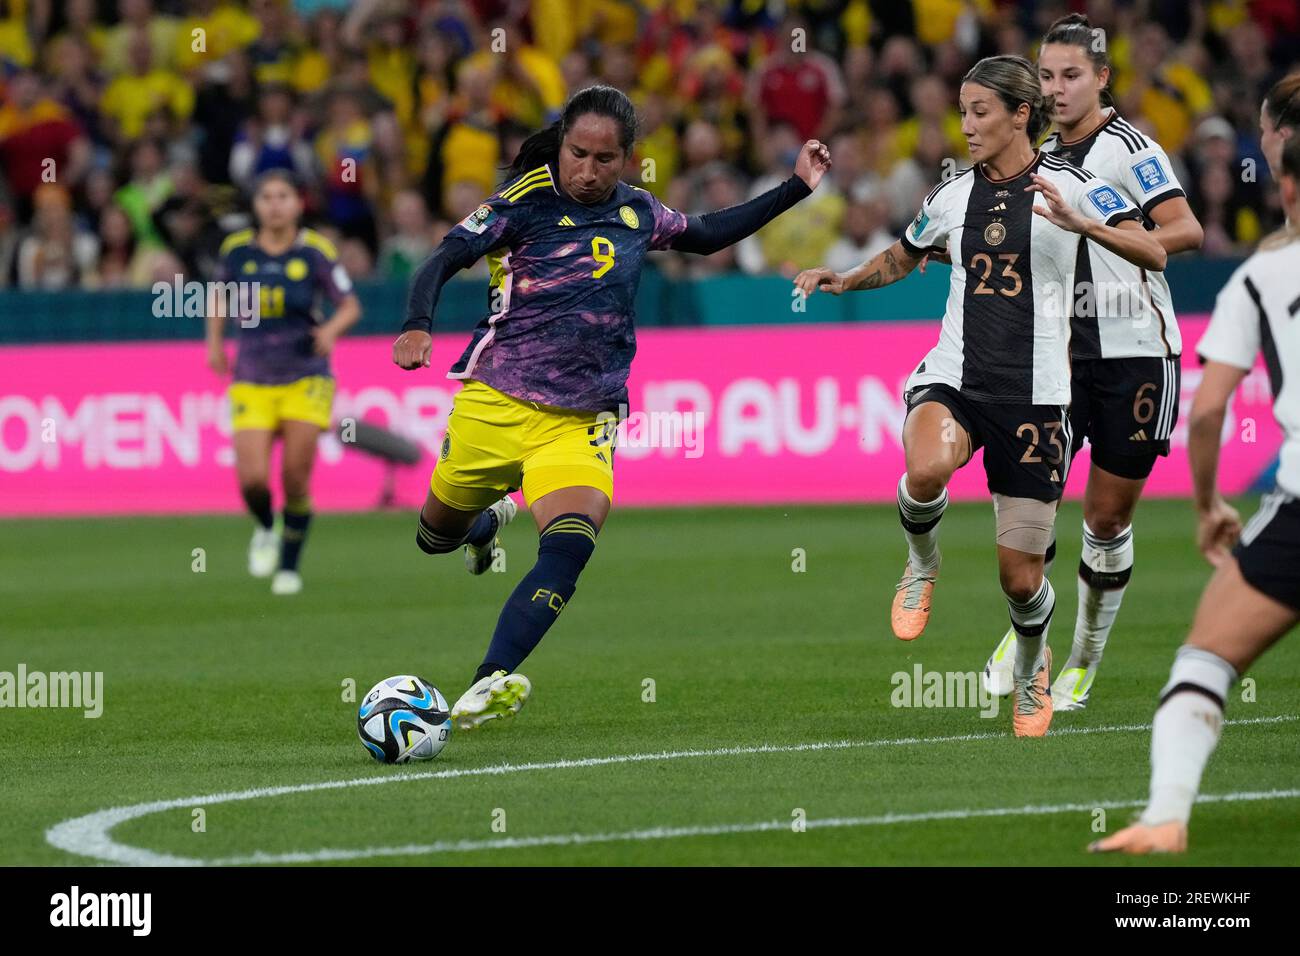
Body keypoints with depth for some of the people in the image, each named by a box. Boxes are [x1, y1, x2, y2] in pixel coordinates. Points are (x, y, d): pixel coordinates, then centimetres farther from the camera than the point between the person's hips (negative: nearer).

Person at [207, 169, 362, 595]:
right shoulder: (237, 250, 1)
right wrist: (215, 341, 7)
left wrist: (332, 328, -22)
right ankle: (265, 529, 23)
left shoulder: (315, 252, -6)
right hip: (252, 381, 1)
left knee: (296, 478, -6)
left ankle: (289, 566, 15)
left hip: (306, 379, -1)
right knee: (252, 478, -12)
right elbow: (219, 292, 20)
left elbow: (351, 305, -1)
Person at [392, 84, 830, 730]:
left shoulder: (637, 212, 7)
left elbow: (707, 235, 26)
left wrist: (796, 188, 21)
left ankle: (489, 685, -32)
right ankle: (487, 521, 55)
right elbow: (443, 261, -12)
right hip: (496, 403, -1)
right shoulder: (525, 201, -7)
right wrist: (418, 326, -31)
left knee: (571, 548, -24)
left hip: (582, 421, 1)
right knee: (438, 533, 17)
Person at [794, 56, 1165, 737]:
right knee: (928, 468, -36)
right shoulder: (952, 195, 9)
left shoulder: (1070, 186, -5)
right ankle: (922, 565, -3)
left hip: (1033, 394, -2)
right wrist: (845, 279, 8)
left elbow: (1153, 254, -16)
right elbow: (900, 260, 28)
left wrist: (1082, 223, -33)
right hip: (952, 379, 2)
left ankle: (1032, 669, 36)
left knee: (1020, 578, 1)